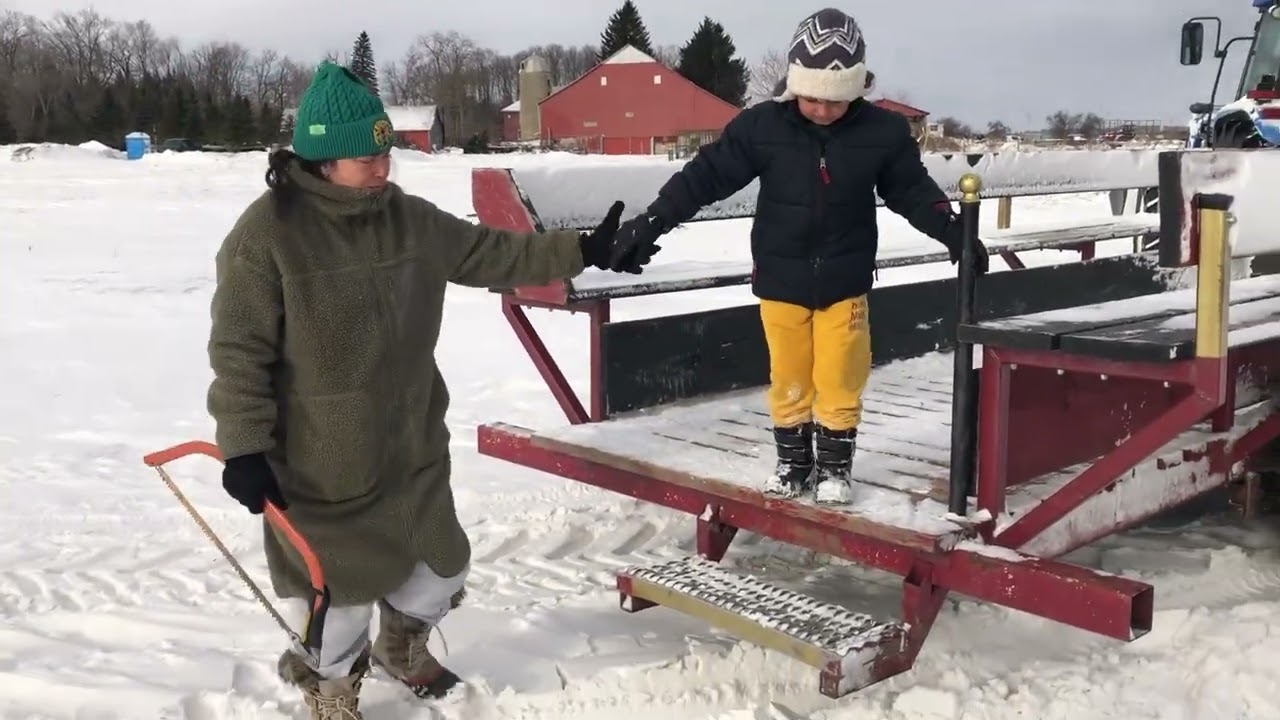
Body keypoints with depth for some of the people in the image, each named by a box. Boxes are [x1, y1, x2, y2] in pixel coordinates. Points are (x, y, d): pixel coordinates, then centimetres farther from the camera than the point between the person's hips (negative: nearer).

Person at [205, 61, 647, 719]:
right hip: (318, 463, -6)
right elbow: (238, 352, -16)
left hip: (411, 446, 6)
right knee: (339, 587, 8)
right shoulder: (266, 234, -18)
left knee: (442, 565, 20)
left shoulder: (408, 218, 1)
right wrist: (244, 448, -18)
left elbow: (491, 254, 9)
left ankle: (400, 645, 51)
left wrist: (581, 251, 5)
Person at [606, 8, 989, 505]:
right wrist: (651, 222, -14)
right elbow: (707, 174, -9)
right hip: (780, 281, 0)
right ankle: (792, 462, 28)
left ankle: (834, 466, 25)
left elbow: (911, 189, 5)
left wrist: (950, 231, -8)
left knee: (839, 380, 6)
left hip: (844, 282, 0)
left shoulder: (883, 132, -8)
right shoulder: (762, 126, -12)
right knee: (788, 380, 11)